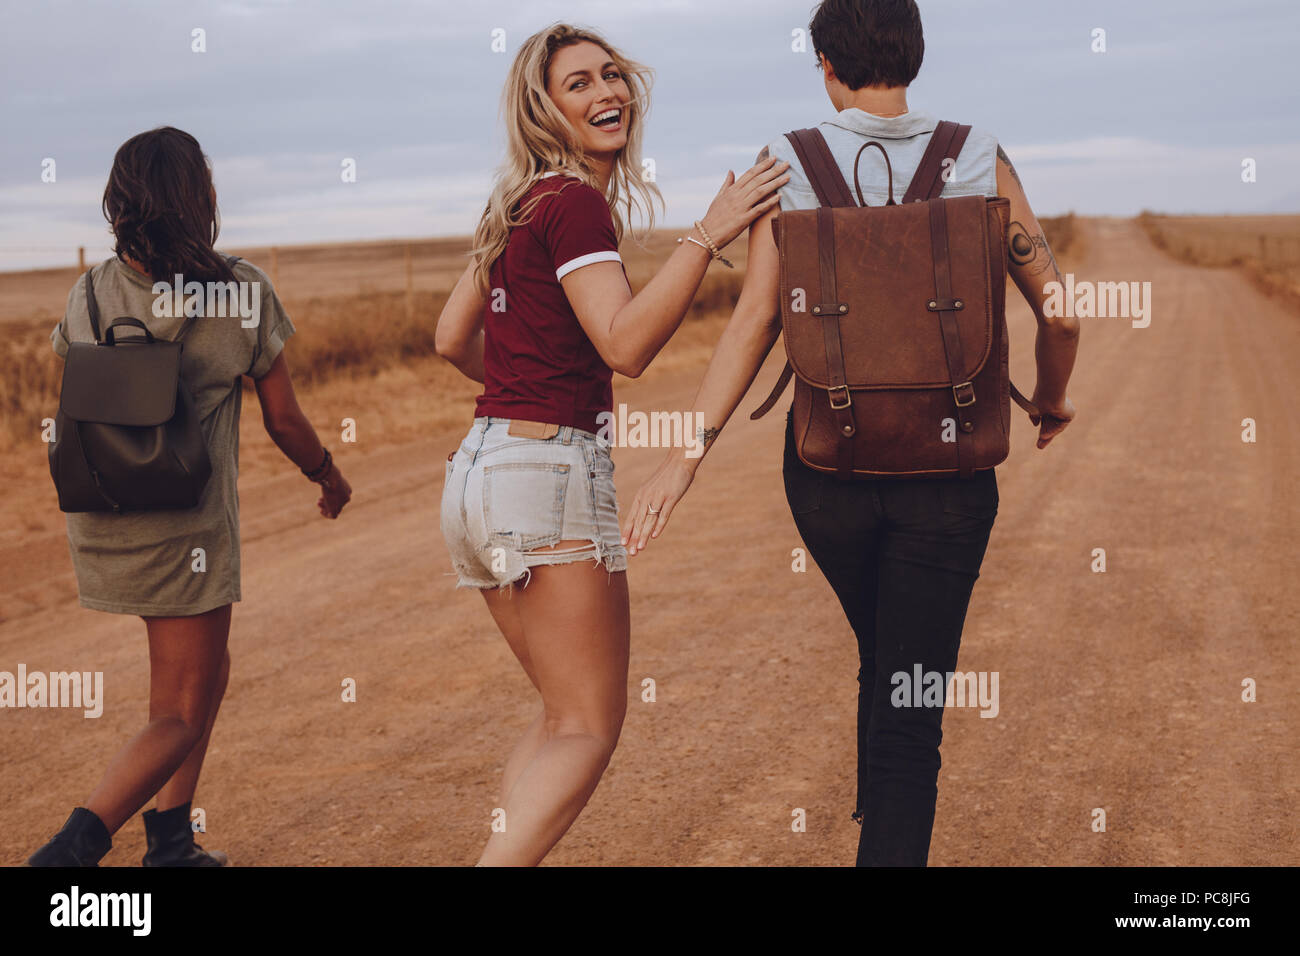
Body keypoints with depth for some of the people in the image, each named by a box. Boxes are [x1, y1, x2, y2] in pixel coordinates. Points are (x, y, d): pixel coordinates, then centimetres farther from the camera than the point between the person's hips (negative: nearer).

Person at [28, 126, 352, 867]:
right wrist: (330, 476, 16)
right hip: (183, 528, -6)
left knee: (207, 671, 24)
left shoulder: (91, 294, 0)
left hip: (99, 522, 6)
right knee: (180, 716, 4)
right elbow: (284, 421, -3)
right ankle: (74, 847, -13)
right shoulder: (243, 292, -10)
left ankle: (171, 841, 24)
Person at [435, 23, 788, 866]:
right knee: (590, 729, -3)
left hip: (480, 468, 9)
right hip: (551, 474, -9)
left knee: (565, 717, 17)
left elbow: (453, 339, 23)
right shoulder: (575, 204, -11)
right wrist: (709, 235, -23)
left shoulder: (522, 205, 16)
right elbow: (626, 345, -23)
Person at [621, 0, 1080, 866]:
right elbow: (1060, 314, -2)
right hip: (945, 472, -2)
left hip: (829, 466, 2)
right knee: (911, 707, 2)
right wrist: (1054, 400, 18)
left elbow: (758, 318, -12)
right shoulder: (980, 162, -4)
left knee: (886, 657, 29)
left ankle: (886, 835, 39)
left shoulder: (789, 163, -4)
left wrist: (688, 454, -12)